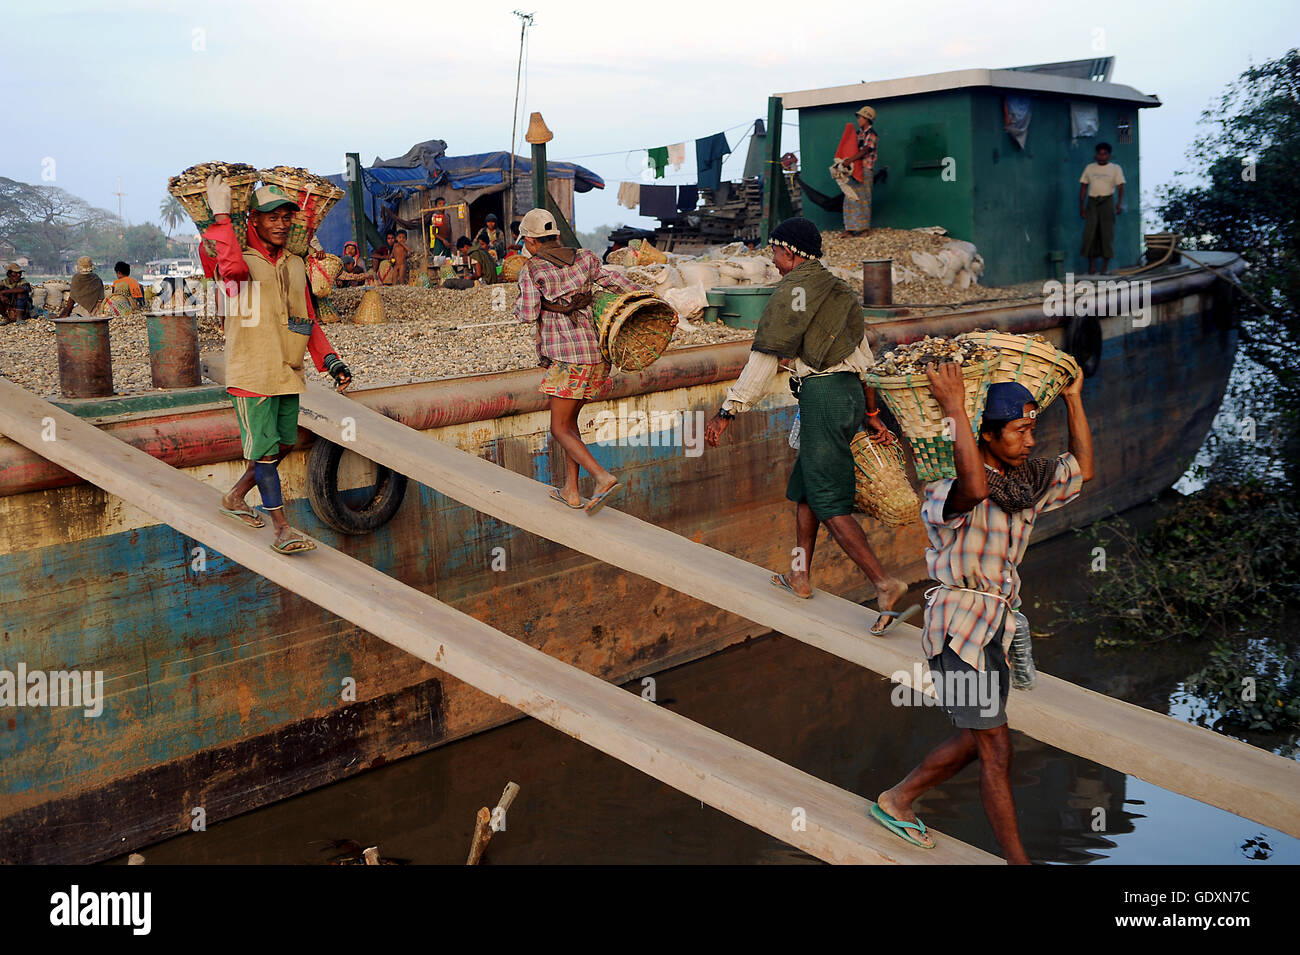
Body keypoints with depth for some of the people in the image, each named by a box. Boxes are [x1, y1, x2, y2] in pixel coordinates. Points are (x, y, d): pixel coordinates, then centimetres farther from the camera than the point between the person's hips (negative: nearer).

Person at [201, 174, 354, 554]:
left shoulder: (296, 266, 13)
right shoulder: (242, 260, -7)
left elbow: (308, 322, 18)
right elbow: (233, 268, -34)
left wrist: (330, 360, 9)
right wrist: (221, 215, -29)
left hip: (288, 375, 7)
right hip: (251, 376, -7)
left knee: (282, 446, 14)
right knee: (265, 451, -5)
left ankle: (235, 497, 34)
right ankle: (282, 528, 0)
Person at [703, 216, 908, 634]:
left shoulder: (792, 290, -6)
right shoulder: (839, 291, 20)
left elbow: (765, 359, -12)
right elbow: (864, 357, 24)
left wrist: (727, 412, -11)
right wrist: (871, 412, 30)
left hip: (823, 394, -9)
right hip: (851, 392, 9)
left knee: (830, 502, -7)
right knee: (804, 485, 19)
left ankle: (884, 583, -15)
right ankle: (800, 576, 25)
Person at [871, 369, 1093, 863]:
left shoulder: (1026, 479, 8)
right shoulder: (947, 485, -18)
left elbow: (1082, 470, 18)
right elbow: (974, 488, -41)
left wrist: (1073, 400, 12)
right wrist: (956, 409, -37)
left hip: (997, 626, 9)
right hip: (958, 623, -9)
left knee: (974, 739, 19)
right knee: (997, 748, -3)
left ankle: (896, 802, 37)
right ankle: (1017, 858, 9)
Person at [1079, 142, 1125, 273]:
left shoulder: (1115, 168, 4)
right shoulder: (1089, 168, 12)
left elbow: (1120, 187, -6)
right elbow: (1083, 187, 12)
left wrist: (1120, 203, -22)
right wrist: (1081, 206, 3)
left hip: (1107, 201, -2)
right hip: (1092, 202, 2)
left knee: (1107, 234, -3)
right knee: (1090, 234, -5)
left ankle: (1104, 269, 1)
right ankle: (1091, 267, 2)